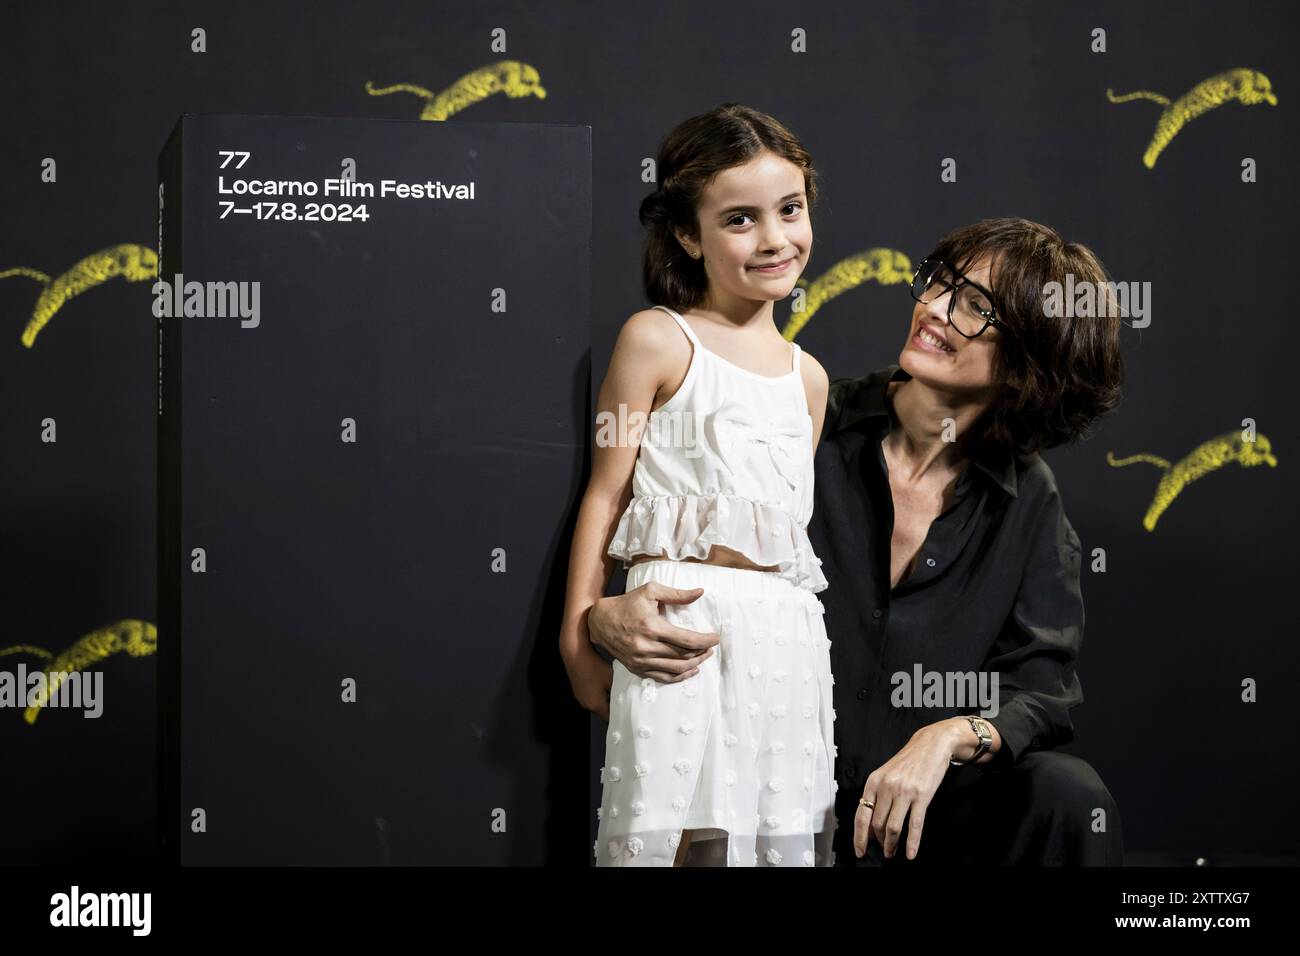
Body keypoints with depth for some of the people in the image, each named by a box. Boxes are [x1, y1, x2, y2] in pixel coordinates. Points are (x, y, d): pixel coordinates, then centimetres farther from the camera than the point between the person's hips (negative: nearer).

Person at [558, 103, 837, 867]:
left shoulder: (807, 376, 15)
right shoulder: (658, 340, -1)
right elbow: (606, 493, -1)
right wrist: (579, 639, -4)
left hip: (787, 632, 6)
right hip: (680, 628, -5)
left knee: (788, 836, 7)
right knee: (679, 836, -9)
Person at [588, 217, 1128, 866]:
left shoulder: (1028, 502, 3)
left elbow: (1043, 689, -3)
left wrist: (952, 736, -24)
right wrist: (605, 619, -25)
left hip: (919, 812, 2)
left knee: (1068, 793, -24)